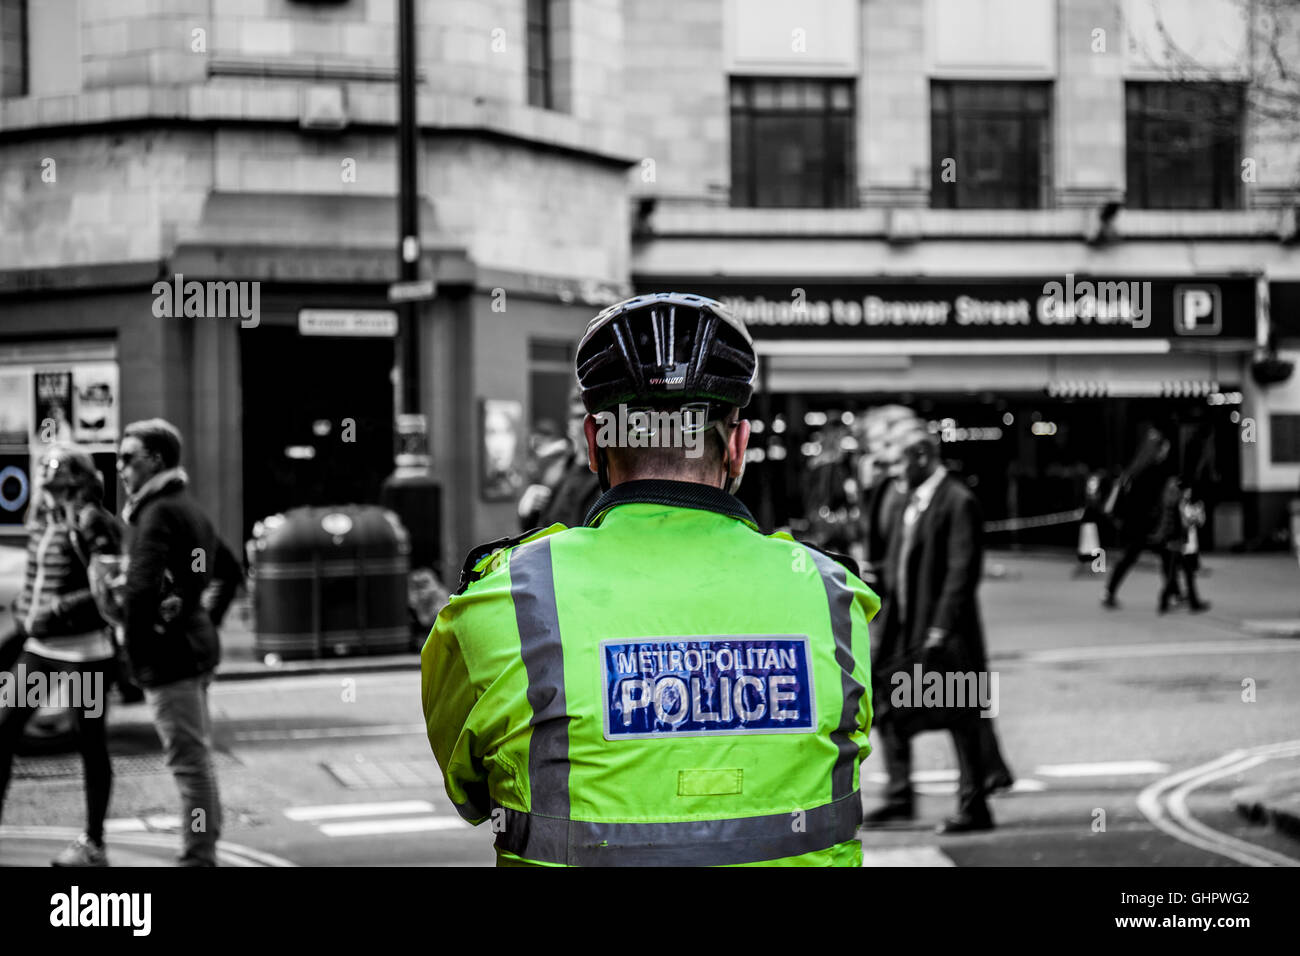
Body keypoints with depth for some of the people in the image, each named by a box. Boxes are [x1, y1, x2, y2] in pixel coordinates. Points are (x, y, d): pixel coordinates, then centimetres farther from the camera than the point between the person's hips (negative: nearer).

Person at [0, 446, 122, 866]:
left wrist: (61, 609, -22)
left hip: (83, 649, -8)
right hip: (38, 646, 8)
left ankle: (94, 844, 12)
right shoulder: (41, 520, 9)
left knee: (91, 743, 3)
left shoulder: (95, 526, -12)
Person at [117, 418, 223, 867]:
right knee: (198, 757, 15)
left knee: (189, 761, -7)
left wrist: (136, 653, -16)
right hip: (197, 640, 10)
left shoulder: (158, 512, -15)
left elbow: (140, 589, -26)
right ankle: (205, 848, 21)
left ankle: (198, 856, -4)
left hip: (168, 649, -10)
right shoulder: (188, 506, 16)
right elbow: (230, 568, 26)